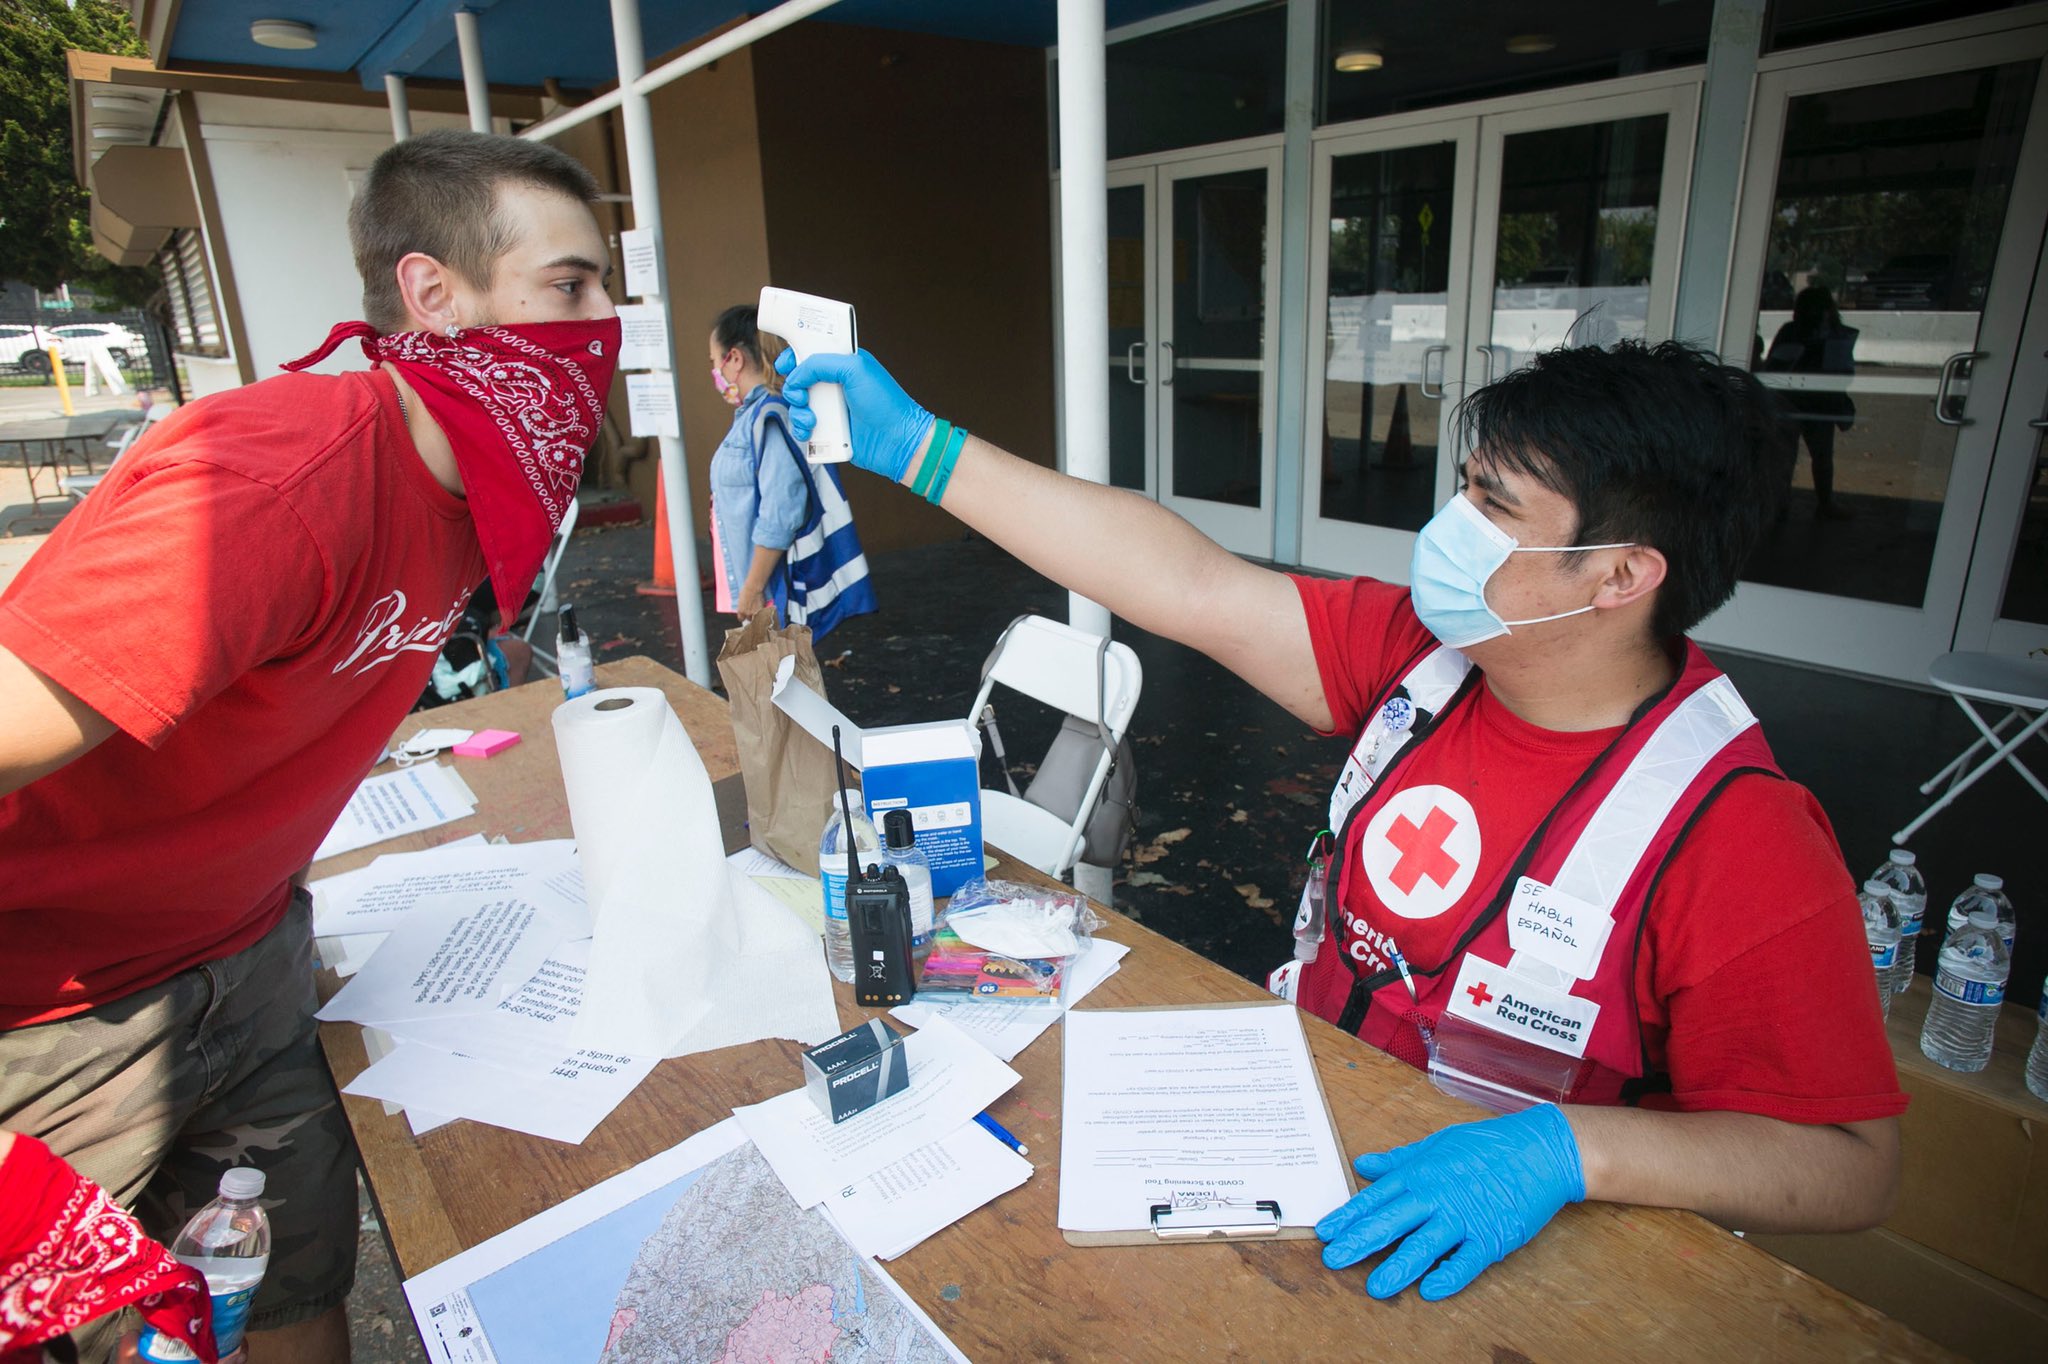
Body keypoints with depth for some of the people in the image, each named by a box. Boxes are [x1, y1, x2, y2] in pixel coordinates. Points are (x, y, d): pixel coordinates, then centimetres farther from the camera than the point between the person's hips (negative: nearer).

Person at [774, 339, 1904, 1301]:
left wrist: (1565, 1151, -33)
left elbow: (1852, 1163, -16)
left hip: (1485, 1245, -4)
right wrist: (917, 447, -14)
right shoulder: (1424, 653, -8)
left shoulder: (1738, 839, -22)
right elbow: (1192, 589, -13)